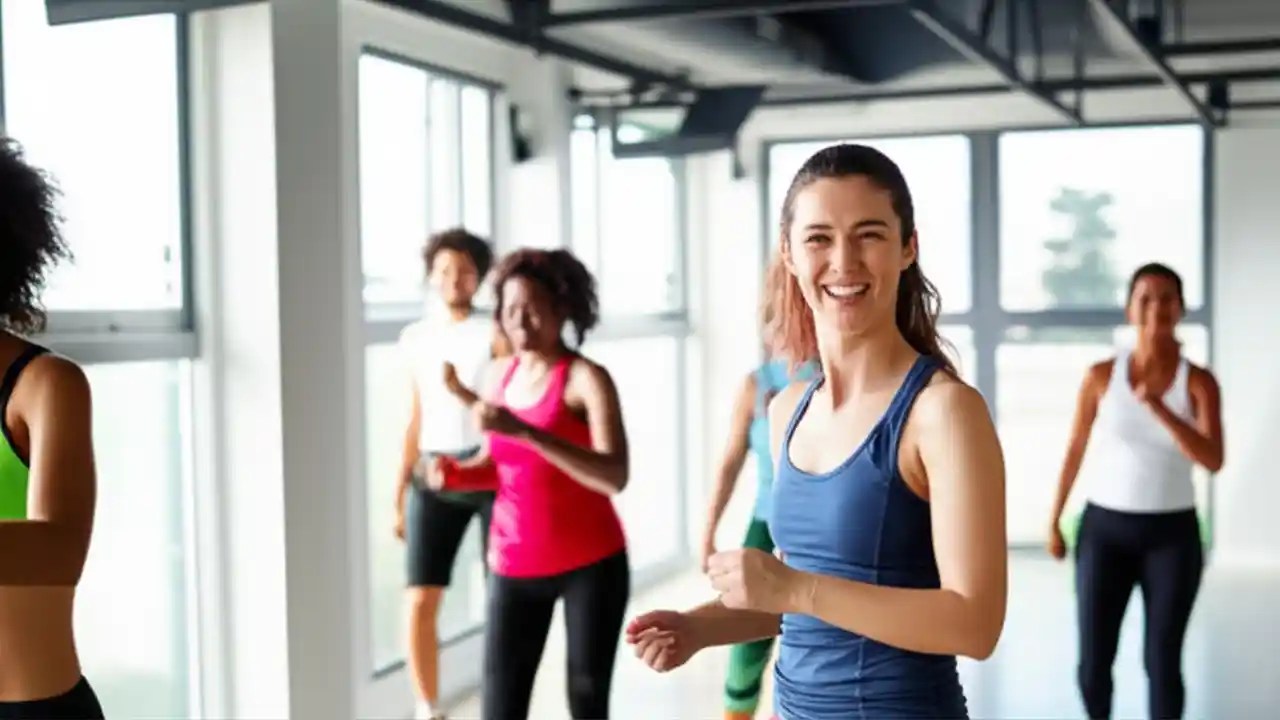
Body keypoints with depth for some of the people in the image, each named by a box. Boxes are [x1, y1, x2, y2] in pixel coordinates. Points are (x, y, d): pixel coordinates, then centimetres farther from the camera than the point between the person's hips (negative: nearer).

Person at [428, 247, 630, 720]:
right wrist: (453, 473, -5)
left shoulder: (587, 379, -12)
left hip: (591, 564, -4)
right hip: (515, 565, 4)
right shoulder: (498, 374, 5)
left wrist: (526, 431, -33)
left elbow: (615, 477, -25)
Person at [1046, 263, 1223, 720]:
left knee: (1162, 660, 1)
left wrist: (1157, 407, -29)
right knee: (1093, 661, 2)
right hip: (1104, 528, 1)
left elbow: (1213, 460, -18)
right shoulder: (1101, 376, -3)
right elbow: (1076, 450, 6)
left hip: (1172, 533, 0)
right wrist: (1054, 521, 8)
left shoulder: (1198, 381, -5)